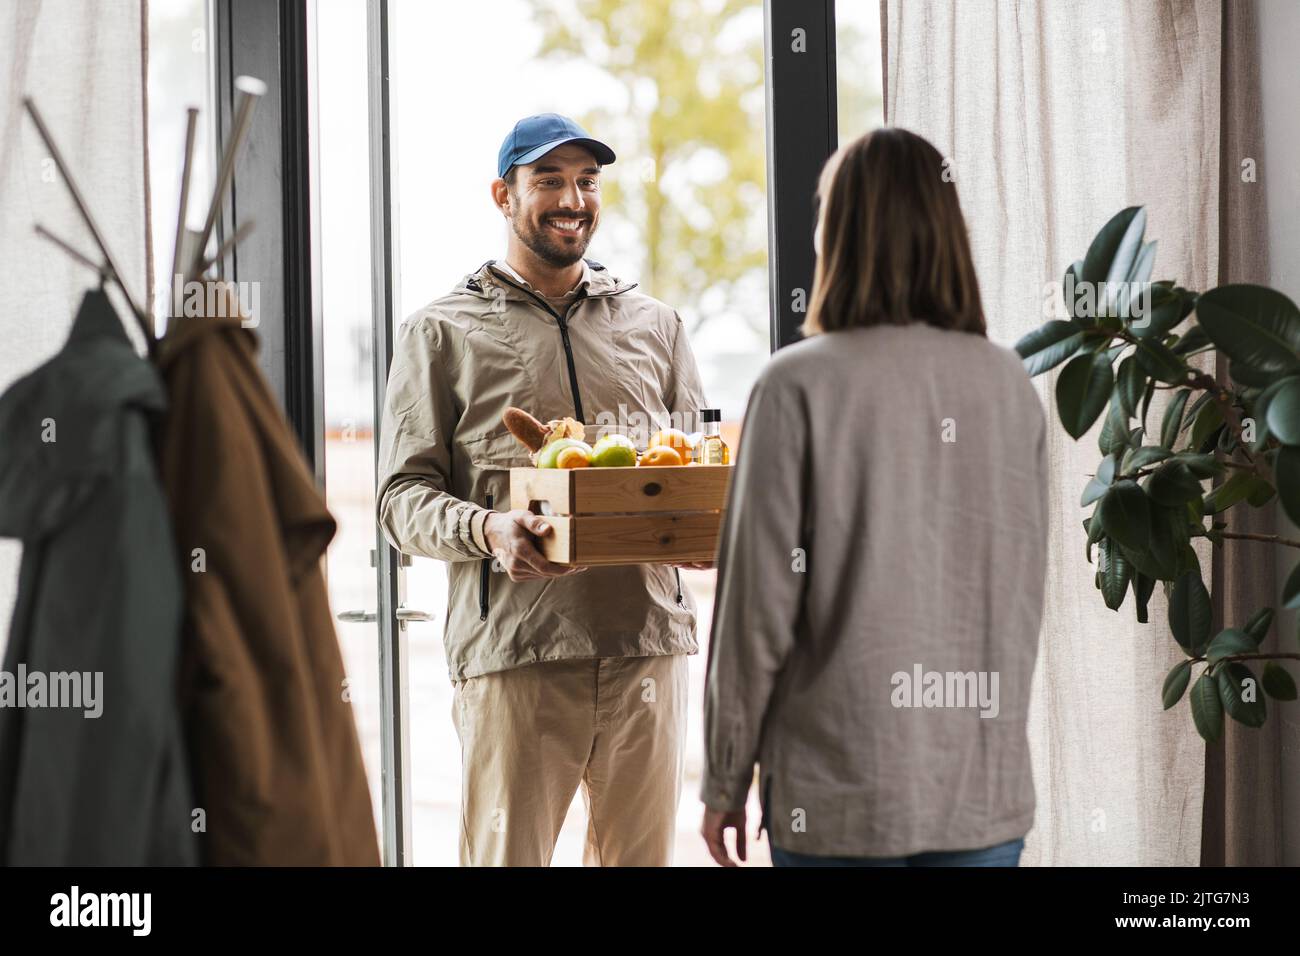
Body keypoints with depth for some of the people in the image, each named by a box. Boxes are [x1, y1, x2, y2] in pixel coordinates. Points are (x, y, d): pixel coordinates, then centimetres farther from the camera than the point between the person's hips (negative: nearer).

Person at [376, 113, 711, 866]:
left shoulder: (655, 325, 18)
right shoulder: (444, 332, 7)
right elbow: (403, 496, 1)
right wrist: (488, 530, -19)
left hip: (649, 639, 3)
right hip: (513, 647, -3)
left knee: (642, 852, 7)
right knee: (506, 853, -3)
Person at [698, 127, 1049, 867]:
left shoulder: (801, 384, -9)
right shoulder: (1010, 386, 2)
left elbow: (759, 600, -8)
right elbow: (1027, 592, 9)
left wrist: (725, 779, 2)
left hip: (841, 789, -3)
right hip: (986, 792, 3)